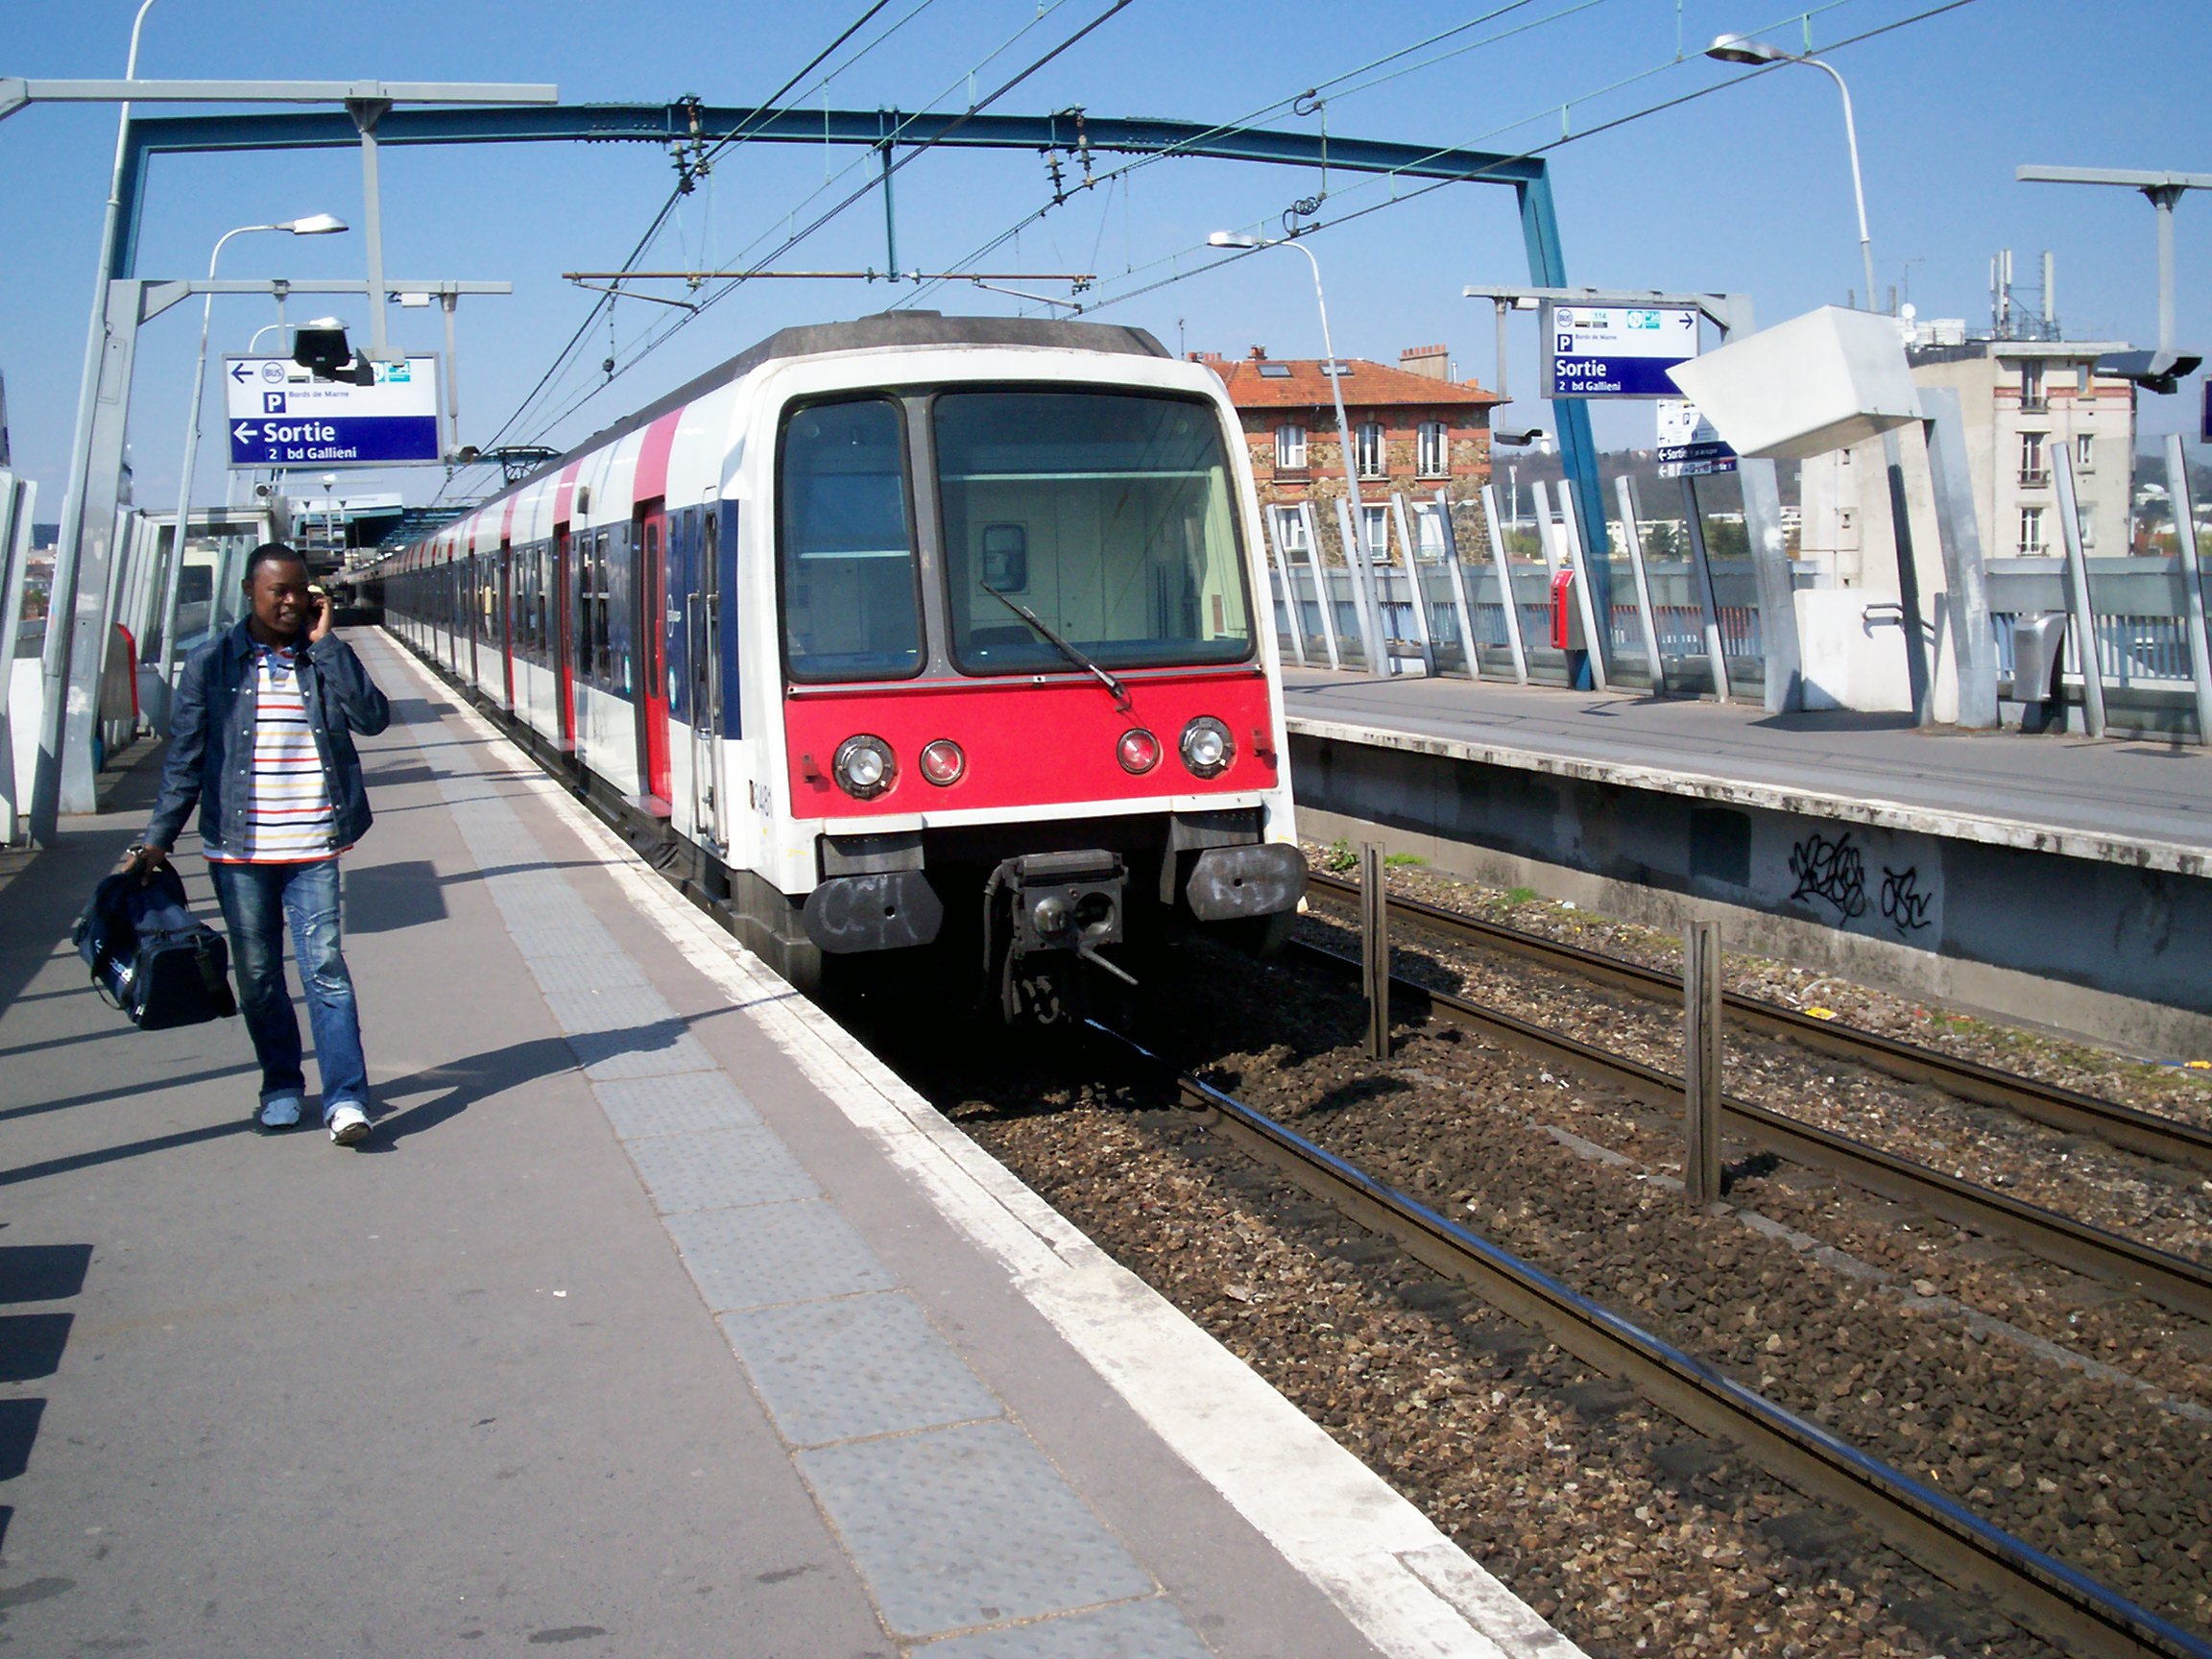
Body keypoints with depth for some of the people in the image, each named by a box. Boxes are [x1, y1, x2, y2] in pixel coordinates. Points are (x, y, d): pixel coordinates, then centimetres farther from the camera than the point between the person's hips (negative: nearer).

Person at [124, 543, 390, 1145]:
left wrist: (324, 642, -10)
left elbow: (372, 718, -11)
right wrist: (157, 840, 3)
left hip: (312, 847, -1)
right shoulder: (211, 664, 3)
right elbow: (185, 757, 6)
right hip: (239, 849, 1)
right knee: (257, 975, 9)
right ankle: (281, 1085, 26)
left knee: (325, 967, -7)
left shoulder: (325, 658, 6)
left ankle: (346, 1097, -8)